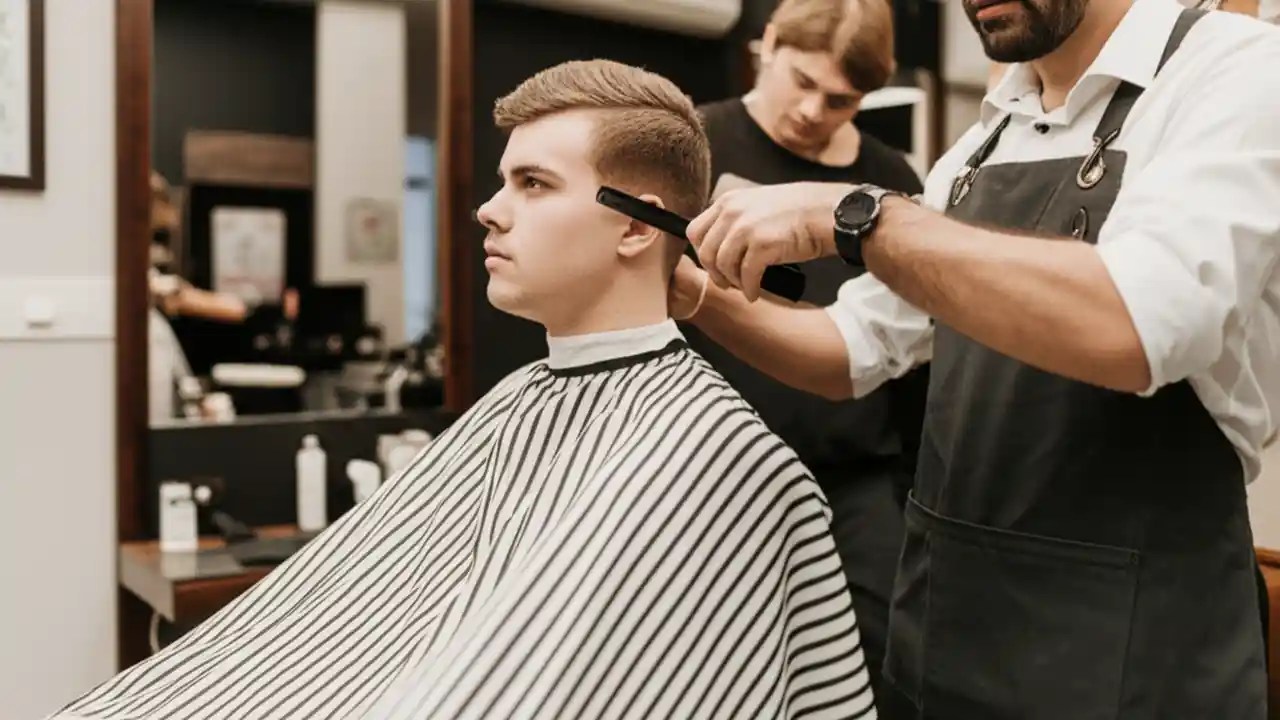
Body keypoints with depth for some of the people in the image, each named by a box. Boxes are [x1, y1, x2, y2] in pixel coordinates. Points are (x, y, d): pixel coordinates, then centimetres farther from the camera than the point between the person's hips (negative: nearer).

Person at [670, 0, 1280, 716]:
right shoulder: (982, 144, 10)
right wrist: (699, 297, -4)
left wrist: (855, 215, -27)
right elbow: (855, 350, 11)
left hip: (1131, 631, -6)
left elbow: (1139, 329, -29)